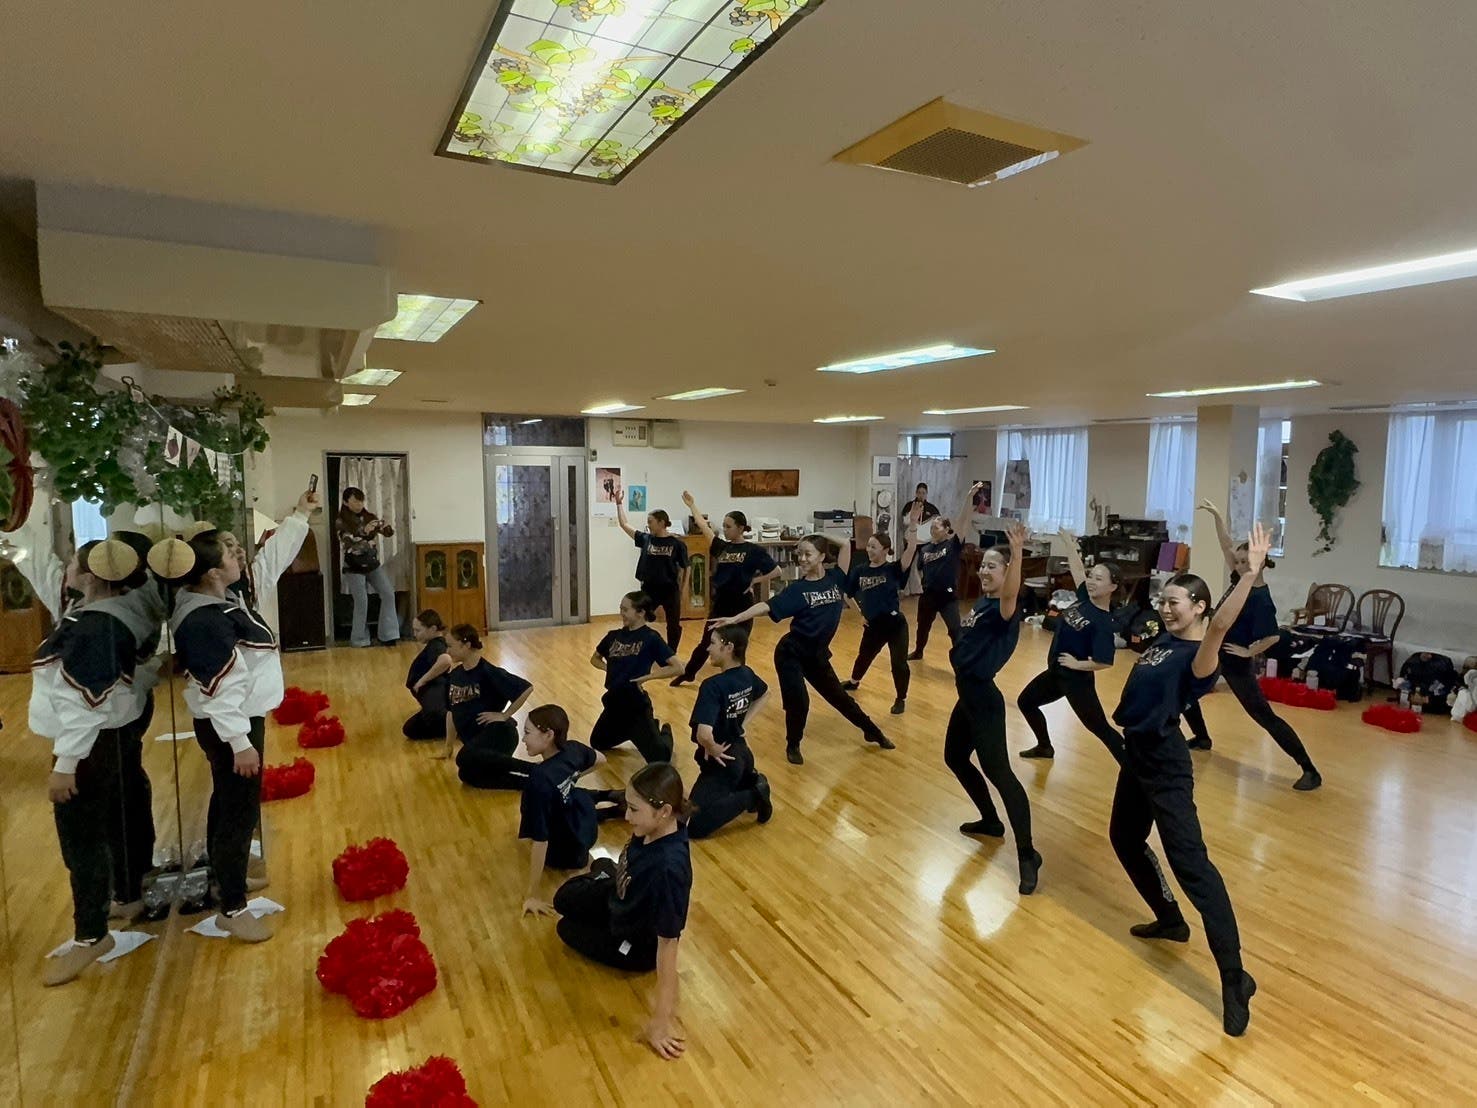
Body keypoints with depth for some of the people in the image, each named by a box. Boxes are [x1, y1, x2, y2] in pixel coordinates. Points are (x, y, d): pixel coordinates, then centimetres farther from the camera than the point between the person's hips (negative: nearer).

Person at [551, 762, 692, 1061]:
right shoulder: (653, 829, -25)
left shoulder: (668, 868, -46)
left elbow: (668, 943, -40)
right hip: (621, 898, 5)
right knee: (564, 898, 28)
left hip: (638, 947, -5)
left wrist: (661, 1020, -34)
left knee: (567, 927, 22)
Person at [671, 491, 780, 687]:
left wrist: (753, 581, -8)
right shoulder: (721, 546, 5)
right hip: (721, 603, 5)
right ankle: (688, 674, 31)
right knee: (706, 642, 15)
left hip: (741, 605, -5)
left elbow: (776, 571, -7)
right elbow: (703, 526, 6)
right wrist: (692, 505, 8)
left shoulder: (754, 550, -8)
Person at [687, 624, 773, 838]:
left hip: (722, 760, -9)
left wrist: (714, 748, -18)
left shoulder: (713, 685, -27)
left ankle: (751, 797, -11)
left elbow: (704, 734, -39)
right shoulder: (747, 674, -2)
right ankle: (751, 781, 14)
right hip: (740, 752, 9)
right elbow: (764, 694, 21)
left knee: (695, 826, -12)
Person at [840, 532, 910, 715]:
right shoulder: (859, 570, -1)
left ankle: (901, 699, 21)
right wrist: (860, 613, 9)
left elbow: (910, 553, -30)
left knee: (899, 662, -2)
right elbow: (848, 594, 13)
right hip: (873, 625, 4)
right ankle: (854, 682, 53)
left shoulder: (893, 569, -12)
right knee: (864, 656, 24)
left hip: (894, 623, -4)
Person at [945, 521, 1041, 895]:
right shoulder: (982, 601, 5)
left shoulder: (1004, 609, -20)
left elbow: (1010, 596, -42)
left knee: (997, 771, -9)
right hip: (967, 694, 10)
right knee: (955, 757, 22)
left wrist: (1017, 553, -56)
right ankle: (990, 821, 40)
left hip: (983, 699, -10)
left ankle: (1027, 855, 0)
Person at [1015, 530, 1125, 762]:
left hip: (1077, 679, -9)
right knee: (1025, 702, 22)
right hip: (1055, 672, 9)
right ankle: (1045, 747, 40)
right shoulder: (1085, 598, -4)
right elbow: (1078, 570, 5)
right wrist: (1069, 543, 3)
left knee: (1100, 727, -3)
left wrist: (1077, 664, -19)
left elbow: (1105, 662, -28)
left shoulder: (1104, 623, -24)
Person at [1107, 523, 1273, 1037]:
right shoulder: (1164, 639, 5)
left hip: (1165, 764, -9)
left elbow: (1219, 626, -38)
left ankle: (1234, 979, -3)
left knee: (1191, 865, -10)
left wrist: (1250, 574, -50)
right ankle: (1170, 920, 41)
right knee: (1124, 838, 22)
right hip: (1136, 754, 9)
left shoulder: (1197, 653, -18)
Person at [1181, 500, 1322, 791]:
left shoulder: (1261, 600, -23)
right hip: (1215, 653, 9)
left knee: (1263, 715, -5)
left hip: (1237, 663, -9)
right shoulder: (1240, 580, -1)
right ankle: (1202, 739, 38)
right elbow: (1227, 546, 2)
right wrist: (1216, 515, -6)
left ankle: (1310, 771, 3)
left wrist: (1249, 652, -14)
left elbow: (1273, 637, -28)